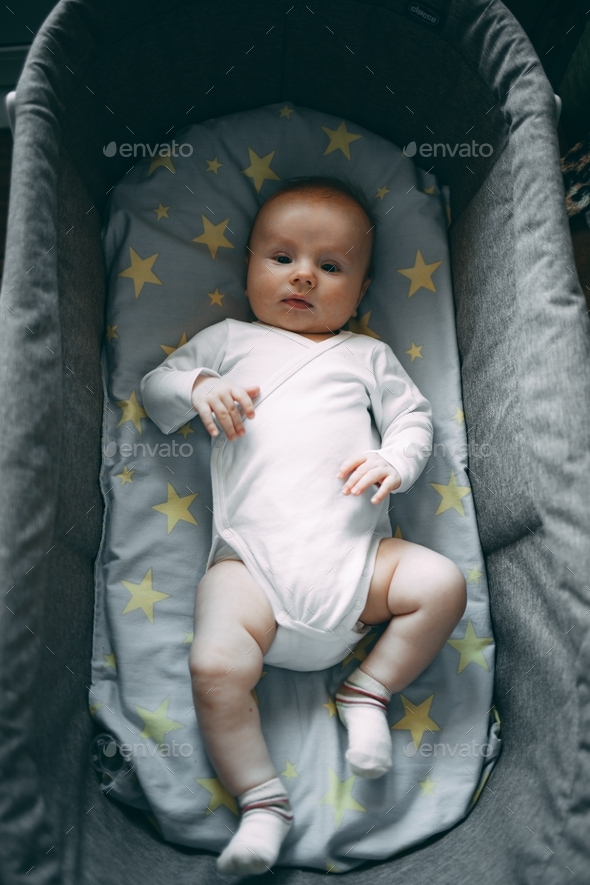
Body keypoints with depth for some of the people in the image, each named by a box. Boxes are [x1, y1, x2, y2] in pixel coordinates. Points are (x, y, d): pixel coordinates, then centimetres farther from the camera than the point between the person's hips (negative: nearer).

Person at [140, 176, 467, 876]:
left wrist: (395, 461, -6)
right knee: (215, 666, -22)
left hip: (355, 555, 2)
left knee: (443, 583, -17)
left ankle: (368, 691, 3)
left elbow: (413, 417, 16)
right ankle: (261, 802, -2)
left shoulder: (367, 355, 21)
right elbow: (154, 386, 21)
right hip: (251, 561, -1)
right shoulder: (227, 341, 19)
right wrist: (198, 388, -2)